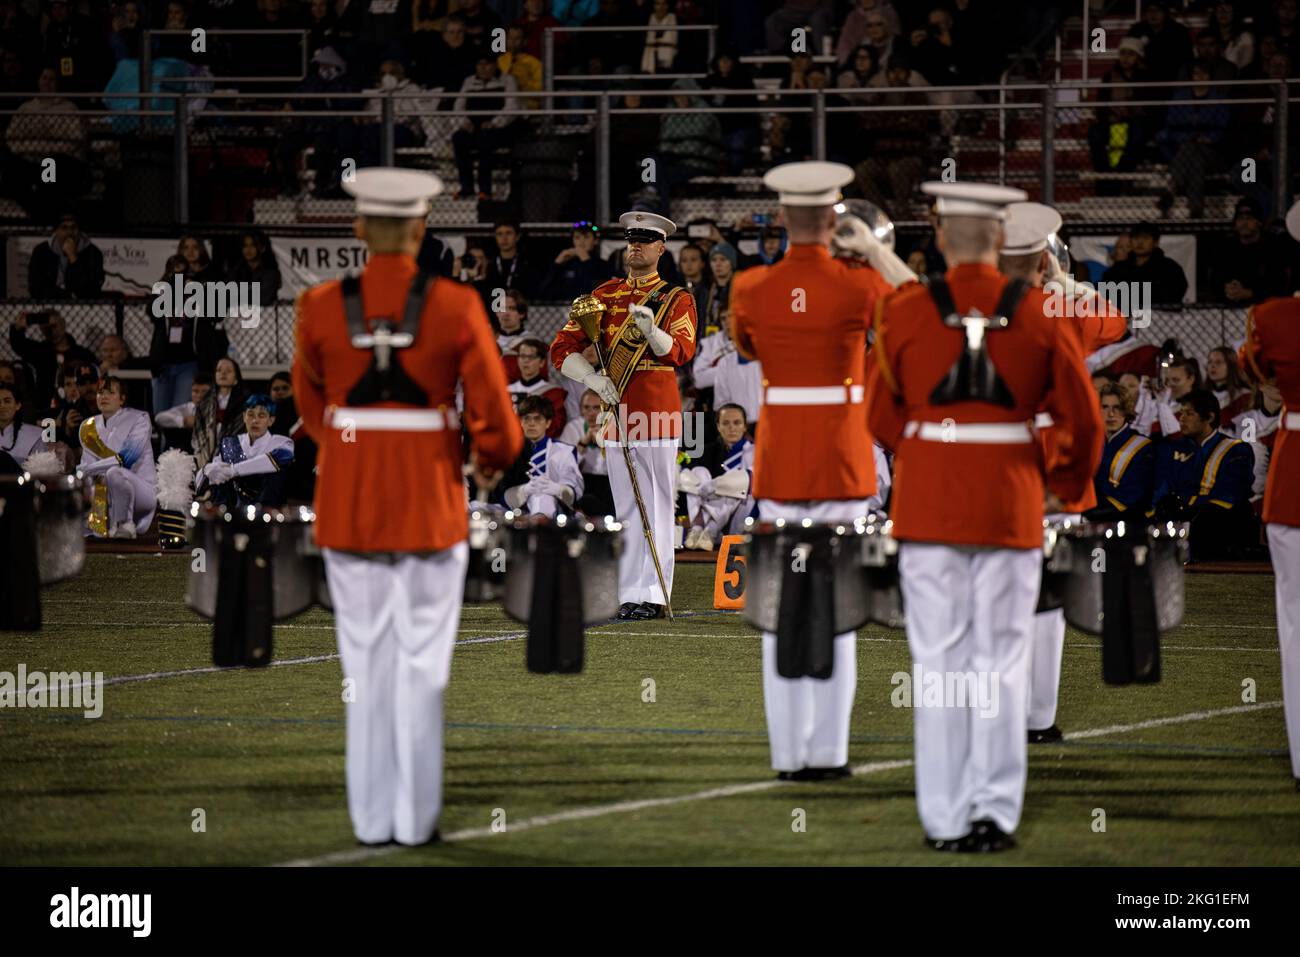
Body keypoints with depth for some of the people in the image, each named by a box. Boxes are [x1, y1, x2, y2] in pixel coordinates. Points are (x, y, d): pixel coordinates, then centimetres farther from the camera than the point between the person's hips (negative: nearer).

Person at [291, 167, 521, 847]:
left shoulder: (322, 308, -5)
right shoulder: (457, 307, -11)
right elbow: (494, 412, -7)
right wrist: (492, 458, 16)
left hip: (349, 503, 1)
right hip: (431, 503, -1)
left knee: (368, 662, 10)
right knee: (422, 663, 6)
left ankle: (373, 816, 10)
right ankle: (417, 817, 6)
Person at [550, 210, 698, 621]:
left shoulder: (677, 299, 3)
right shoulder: (604, 295, 13)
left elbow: (680, 352, -14)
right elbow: (562, 348, 9)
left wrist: (650, 330, -34)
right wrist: (594, 379, -8)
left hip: (659, 410, -4)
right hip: (616, 413, 4)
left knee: (657, 509, -4)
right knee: (627, 511, 6)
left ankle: (654, 595, -4)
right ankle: (630, 596, 7)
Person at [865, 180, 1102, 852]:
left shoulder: (905, 314, -3)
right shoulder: (1041, 316, -2)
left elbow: (881, 418, 8)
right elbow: (1084, 419, 3)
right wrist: (1064, 487, 20)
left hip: (929, 503, 0)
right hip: (1011, 506, 0)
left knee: (940, 663, 5)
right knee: (1002, 664, 7)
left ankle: (945, 819, 4)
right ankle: (995, 814, 3)